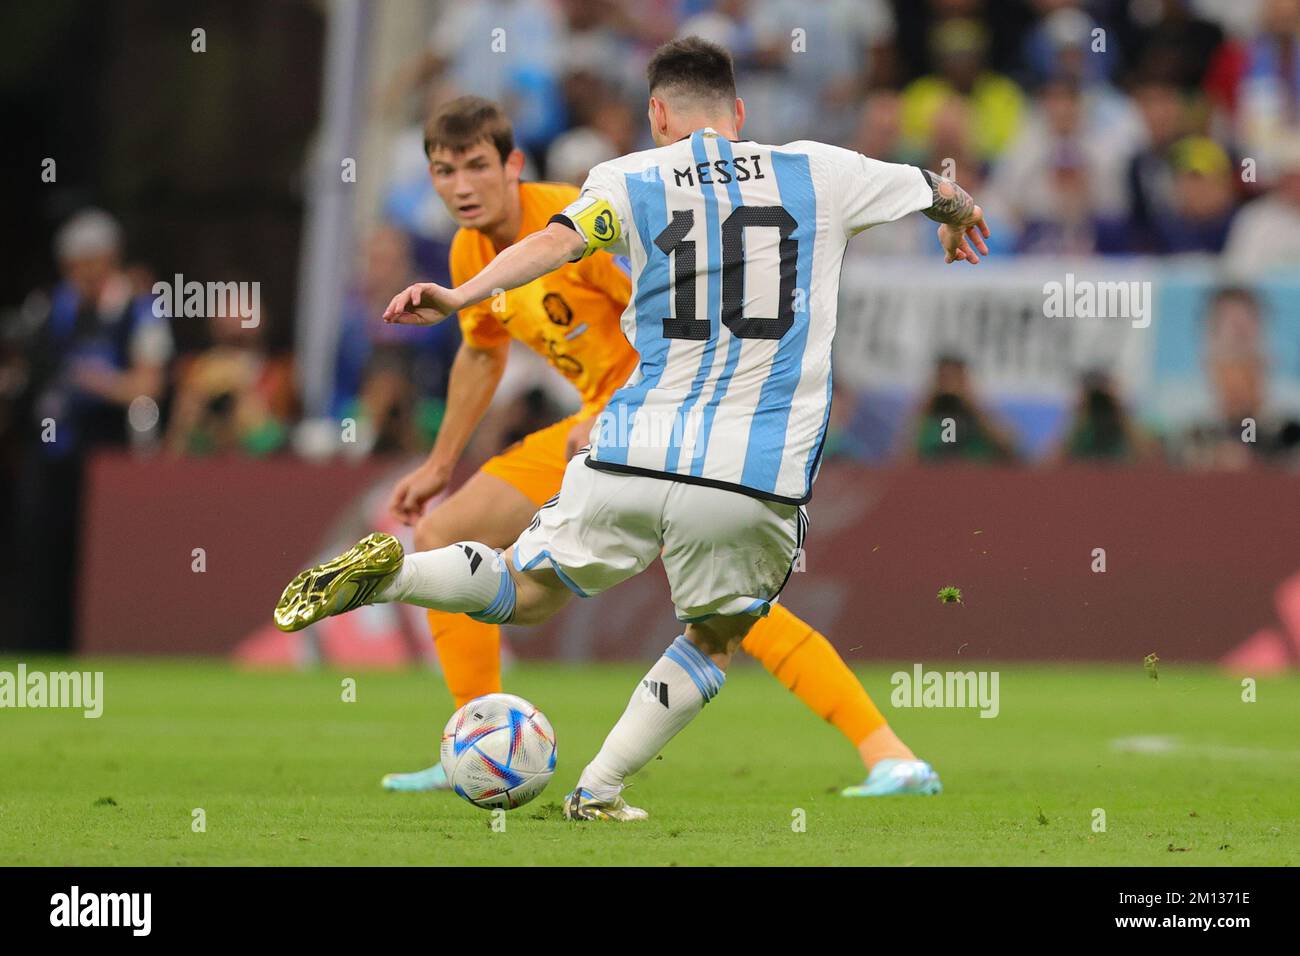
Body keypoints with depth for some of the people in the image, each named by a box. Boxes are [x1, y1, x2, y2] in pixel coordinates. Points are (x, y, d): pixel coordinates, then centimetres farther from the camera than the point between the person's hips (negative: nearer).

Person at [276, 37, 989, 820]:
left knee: (527, 592, 17)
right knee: (715, 640, 23)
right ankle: (599, 792, 15)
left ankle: (389, 570, -9)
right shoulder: (819, 174, 11)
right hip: (760, 480, 0)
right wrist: (960, 217, 50)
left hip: (635, 455, 0)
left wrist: (461, 296, -24)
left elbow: (559, 240, -14)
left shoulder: (631, 181, 7)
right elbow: (936, 192, 28)